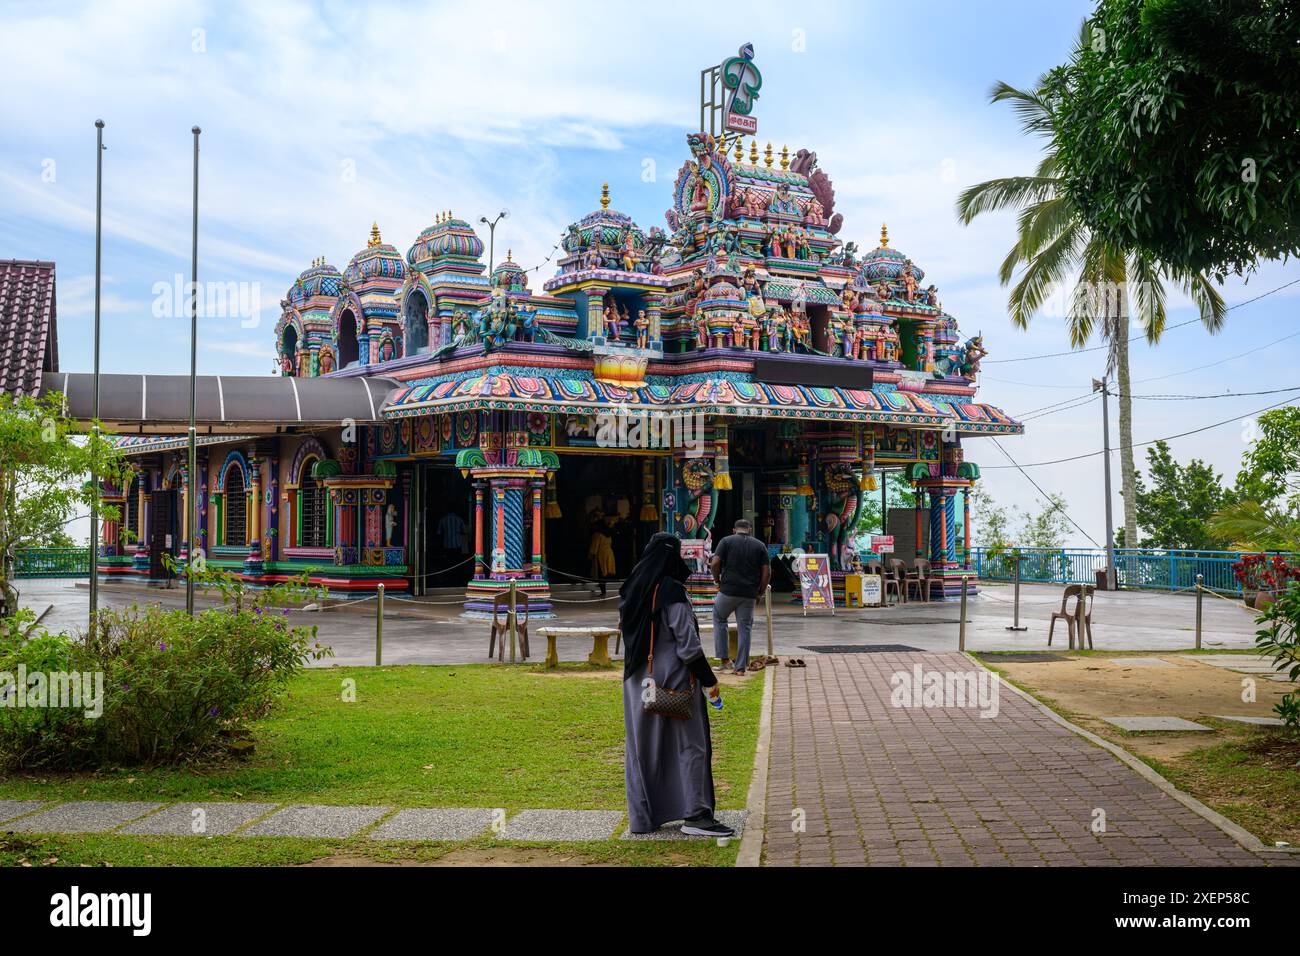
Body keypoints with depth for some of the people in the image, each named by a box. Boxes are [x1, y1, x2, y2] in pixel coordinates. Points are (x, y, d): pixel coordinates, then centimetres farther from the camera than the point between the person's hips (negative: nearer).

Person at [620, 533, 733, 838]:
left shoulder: (630, 590, 5)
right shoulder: (671, 592, -16)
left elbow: (626, 630, 11)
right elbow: (688, 643, -16)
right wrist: (709, 679, -8)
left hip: (638, 679, 7)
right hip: (673, 678, -7)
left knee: (642, 744, 11)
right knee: (689, 743, 1)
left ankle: (642, 816, 15)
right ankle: (694, 815, 0)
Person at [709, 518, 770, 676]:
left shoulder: (726, 541, 2)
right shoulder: (760, 545, 7)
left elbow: (715, 564, -9)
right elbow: (767, 572, 1)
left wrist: (717, 580, 8)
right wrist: (760, 591, 13)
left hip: (728, 590, -1)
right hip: (749, 593, 2)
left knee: (719, 619, 19)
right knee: (744, 628, 8)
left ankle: (725, 659, 14)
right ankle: (741, 667, 8)